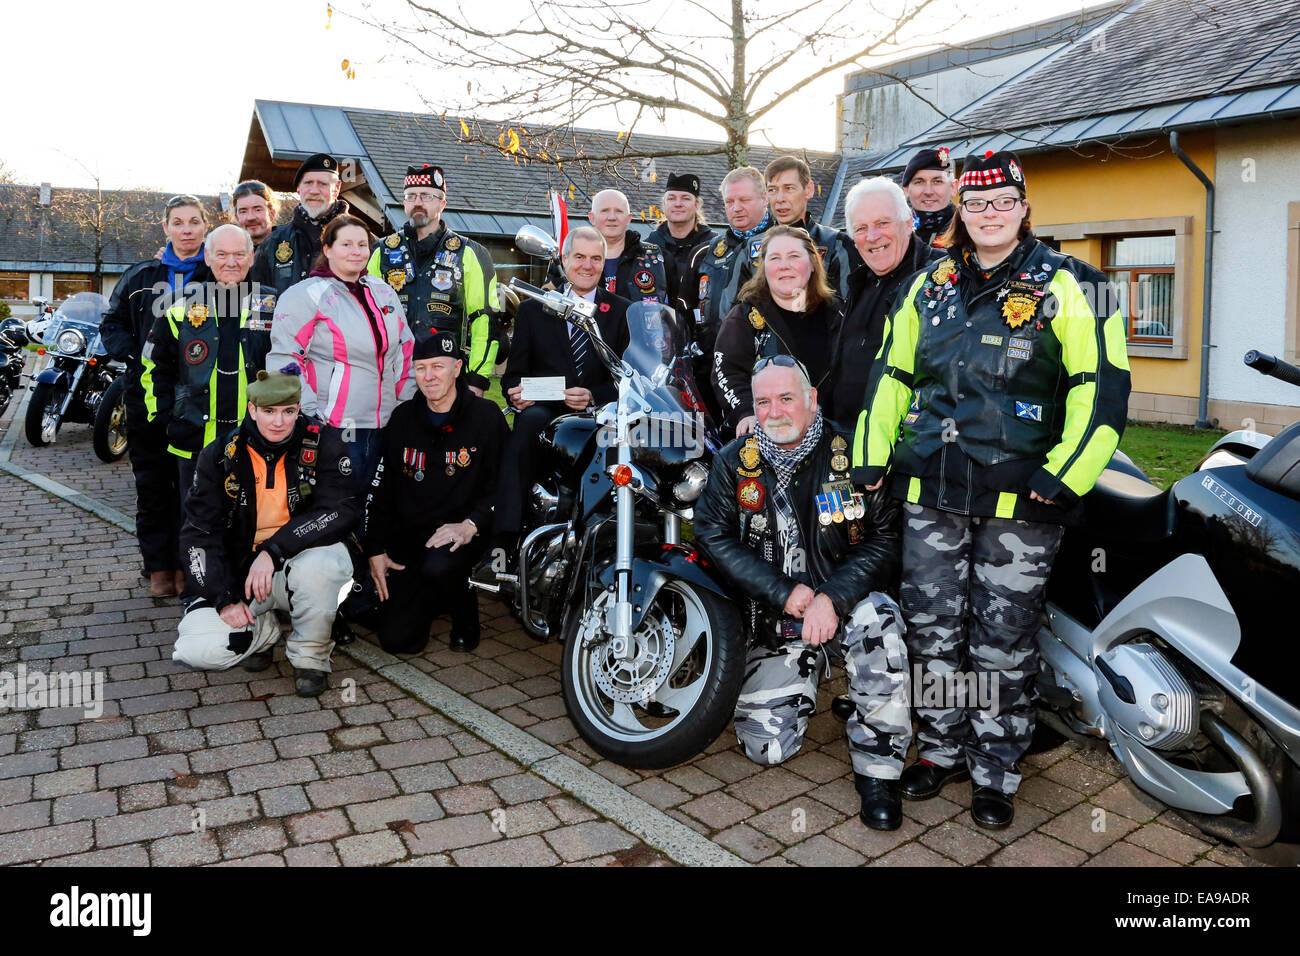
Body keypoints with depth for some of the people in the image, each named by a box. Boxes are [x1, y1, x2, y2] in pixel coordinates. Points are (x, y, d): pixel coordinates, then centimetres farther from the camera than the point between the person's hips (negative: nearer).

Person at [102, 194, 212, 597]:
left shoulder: (218, 276, 4)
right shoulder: (141, 276, 11)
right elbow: (112, 324, 15)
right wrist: (135, 356, -2)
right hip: (149, 394, 2)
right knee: (152, 484, 6)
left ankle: (186, 564, 14)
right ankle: (158, 566, 17)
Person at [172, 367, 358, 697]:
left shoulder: (322, 445, -9)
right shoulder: (220, 456, -4)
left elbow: (342, 509, -22)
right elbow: (199, 533, -2)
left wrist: (274, 550, -30)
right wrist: (224, 597, -14)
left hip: (302, 561, -2)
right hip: (240, 570, 2)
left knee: (319, 562, -38)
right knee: (197, 650, -19)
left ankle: (311, 655, -9)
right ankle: (264, 630, 15)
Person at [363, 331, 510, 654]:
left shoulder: (486, 416, -4)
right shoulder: (402, 418, 7)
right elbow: (380, 488, 10)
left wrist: (470, 525, -23)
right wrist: (375, 549, 4)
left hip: (461, 534, -3)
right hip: (408, 536, 4)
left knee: (438, 566, -37)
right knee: (396, 639, -6)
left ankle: (465, 615, -3)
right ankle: (434, 599, 28)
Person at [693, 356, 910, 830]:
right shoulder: (733, 463, 0)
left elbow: (886, 538, -11)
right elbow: (713, 537, -7)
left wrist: (832, 599, -24)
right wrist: (785, 592, -16)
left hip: (847, 599, -1)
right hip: (775, 619, 2)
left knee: (877, 617, -38)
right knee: (766, 745, -9)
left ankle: (878, 769, -21)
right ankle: (808, 671, 26)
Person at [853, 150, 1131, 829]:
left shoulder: (1067, 287, -1)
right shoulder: (928, 287, 14)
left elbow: (1103, 388, -7)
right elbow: (891, 373, 17)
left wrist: (1063, 476, -15)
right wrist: (871, 457, 9)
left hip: (1020, 497, -4)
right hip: (930, 490, 4)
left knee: (1002, 638, 3)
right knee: (930, 626, 10)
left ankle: (995, 772, 19)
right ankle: (941, 748, 28)